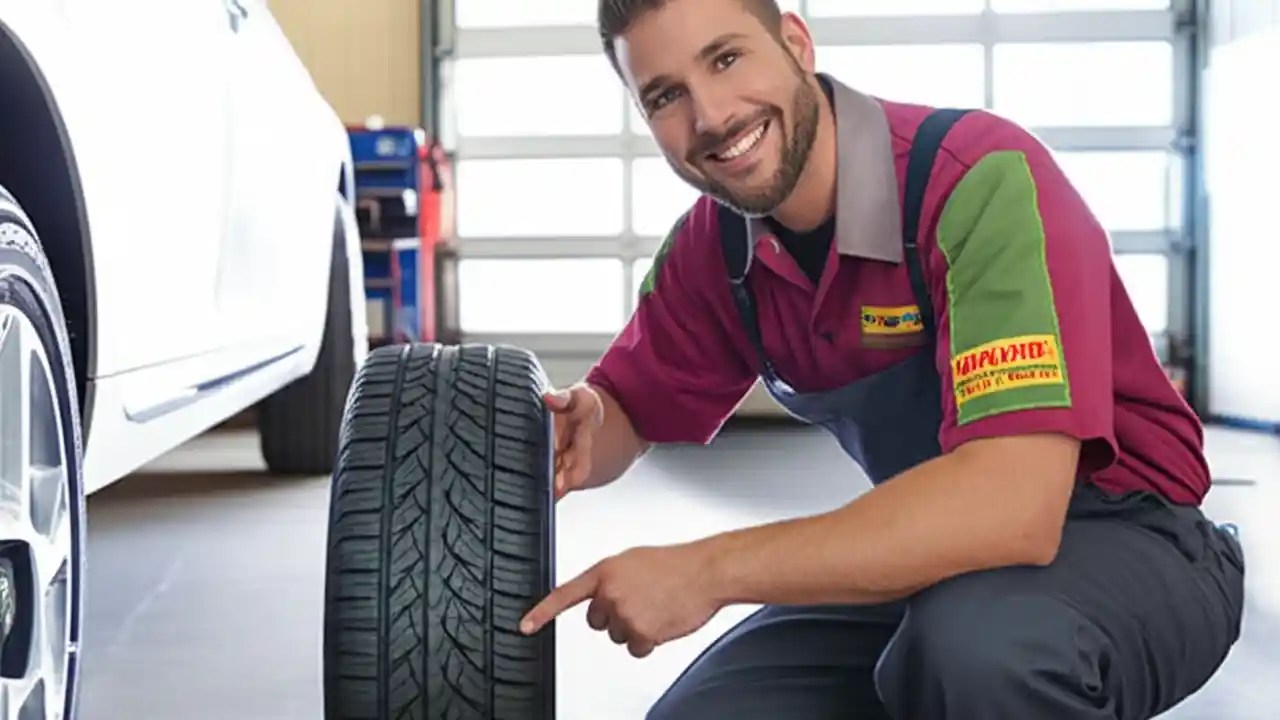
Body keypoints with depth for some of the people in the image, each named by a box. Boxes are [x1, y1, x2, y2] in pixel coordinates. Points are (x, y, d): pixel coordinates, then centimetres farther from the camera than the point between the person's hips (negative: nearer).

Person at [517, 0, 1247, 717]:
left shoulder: (982, 179, -27)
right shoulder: (711, 245, -5)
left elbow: (1012, 503, -38)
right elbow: (628, 411, 9)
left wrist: (711, 570, -36)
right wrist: (577, 429, -16)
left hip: (1126, 538, -6)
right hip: (925, 558, 7)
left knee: (978, 638, -38)